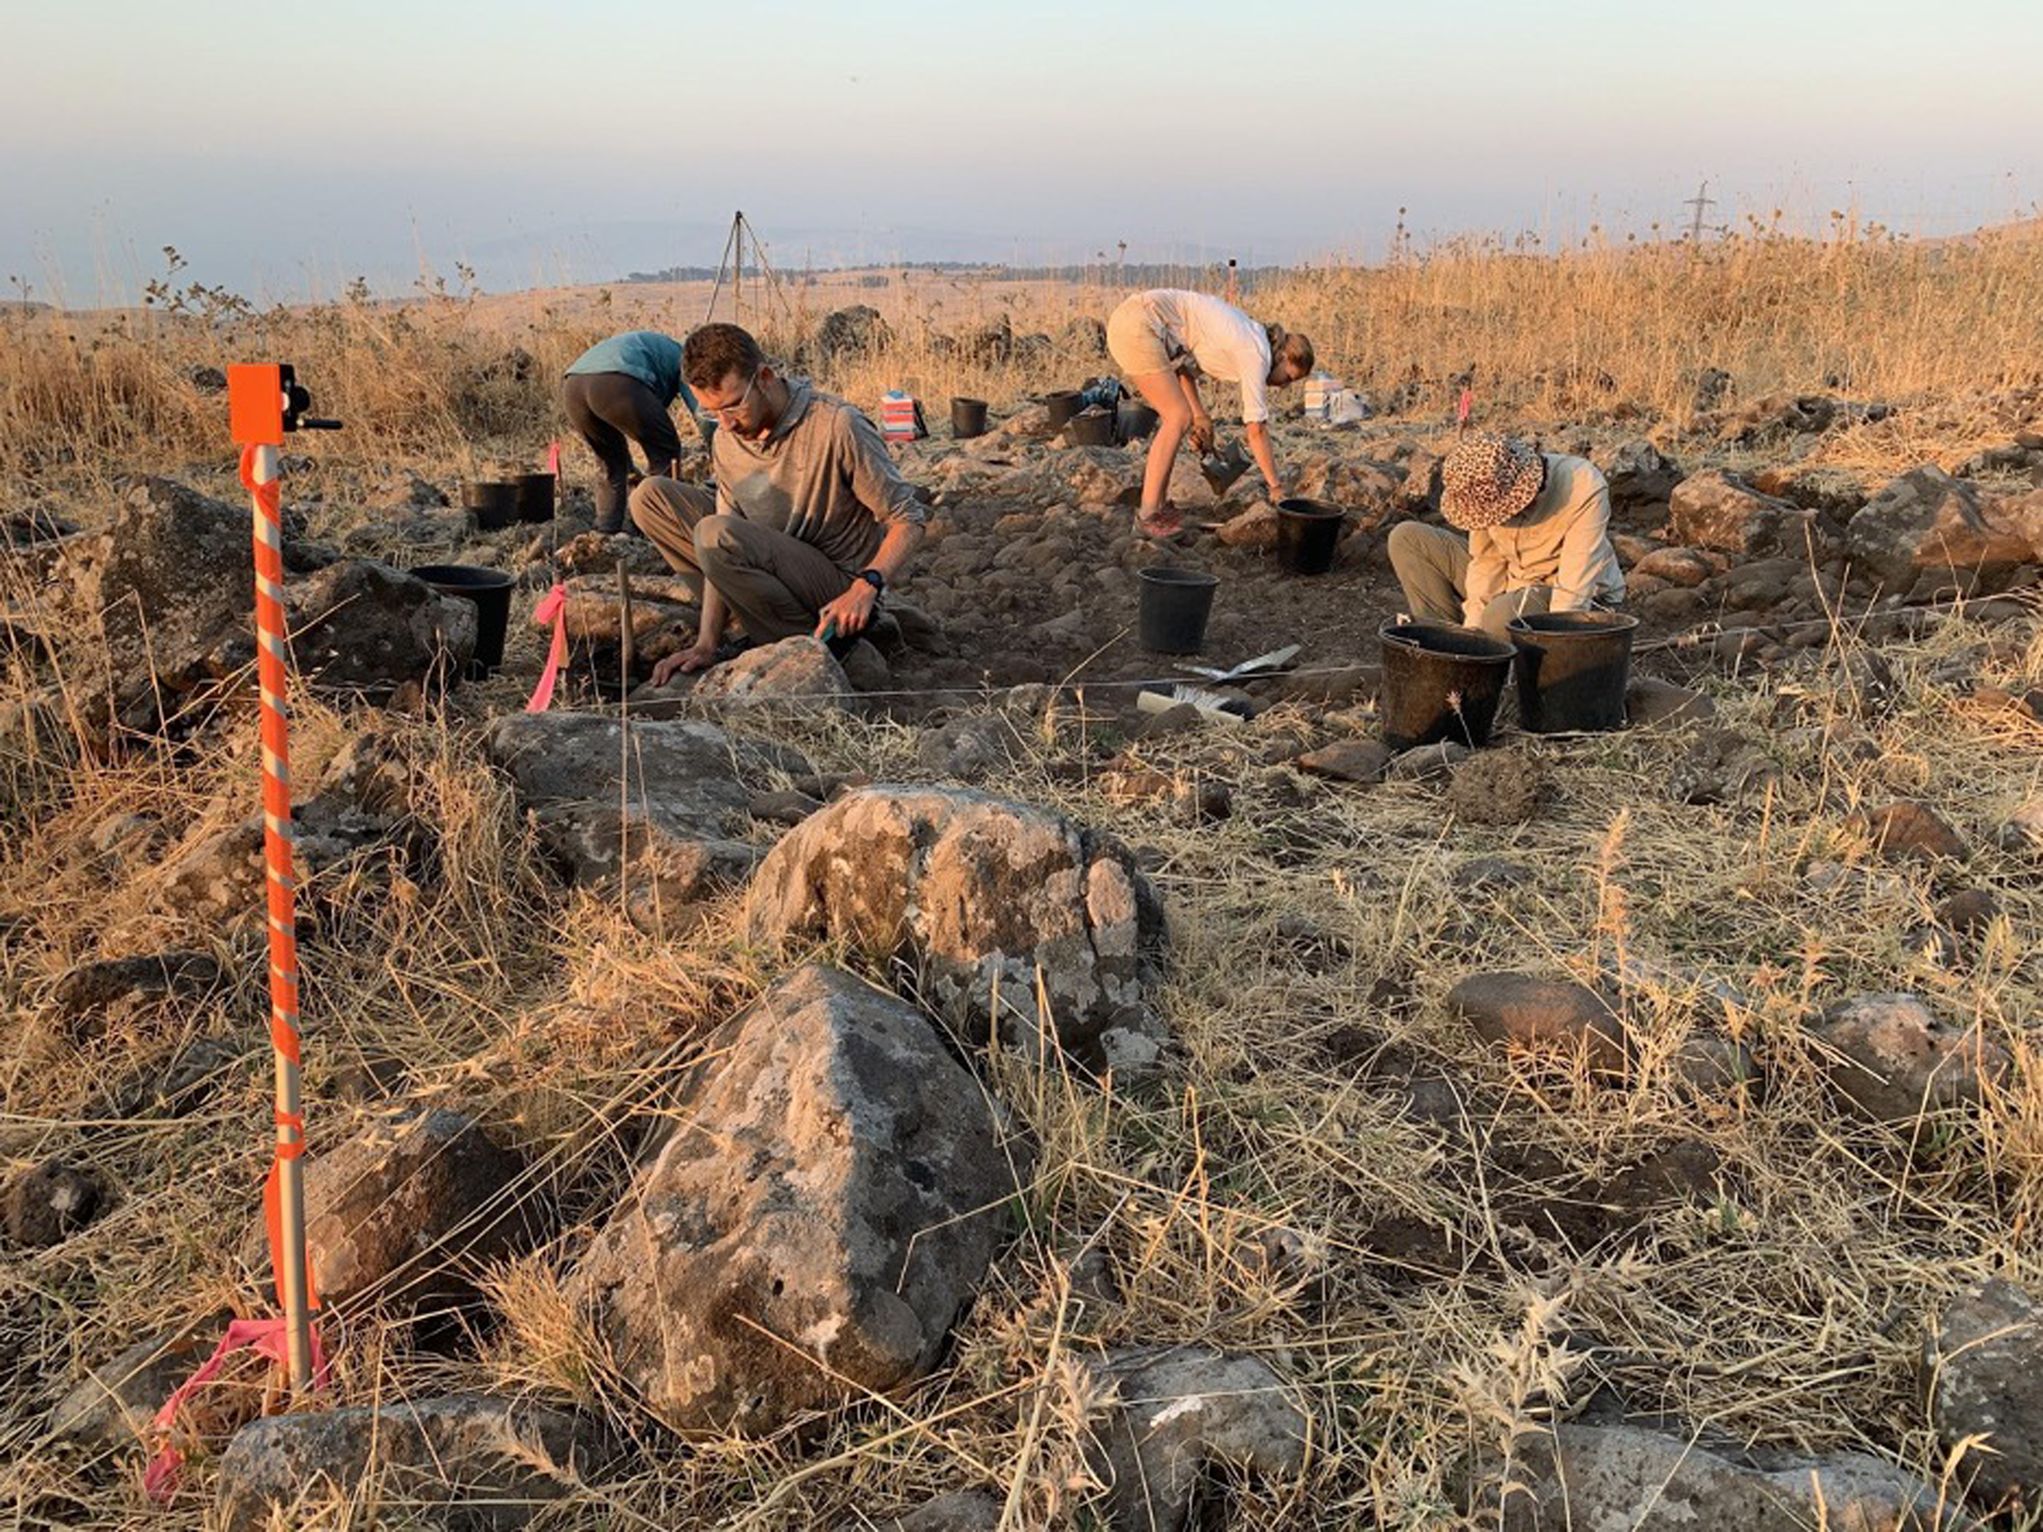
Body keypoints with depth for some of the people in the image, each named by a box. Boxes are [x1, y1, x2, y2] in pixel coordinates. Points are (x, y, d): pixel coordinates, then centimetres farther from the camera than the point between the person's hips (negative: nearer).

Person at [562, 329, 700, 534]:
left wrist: (631, 471, 53)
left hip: (572, 383, 7)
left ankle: (605, 531, 17)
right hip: (617, 381, -7)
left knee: (612, 465, 25)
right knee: (665, 454, 11)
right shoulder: (683, 358, 27)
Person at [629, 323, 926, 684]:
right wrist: (706, 643, -13)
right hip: (773, 569, 7)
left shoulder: (837, 427, -20)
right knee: (651, 497, 2)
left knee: (716, 534, -31)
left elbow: (908, 519, -15)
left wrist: (866, 587, -32)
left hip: (842, 586, -7)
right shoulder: (726, 440, 0)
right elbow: (724, 557, -2)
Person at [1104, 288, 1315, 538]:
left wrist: (1198, 415, 8)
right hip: (1138, 325, -9)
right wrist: (1276, 487, -3)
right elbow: (1256, 429, -9)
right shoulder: (1257, 353, -10)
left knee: (1177, 416, 11)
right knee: (1178, 417, -8)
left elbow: (1183, 358, 17)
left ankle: (1157, 504, 14)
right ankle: (1148, 515, -5)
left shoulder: (1246, 337, 16)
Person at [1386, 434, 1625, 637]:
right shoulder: (1490, 488, -15)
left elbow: (1574, 593, -31)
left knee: (1503, 616, -40)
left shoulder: (1585, 489, -30)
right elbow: (1486, 562, -6)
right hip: (1514, 584, 6)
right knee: (1406, 539, -5)